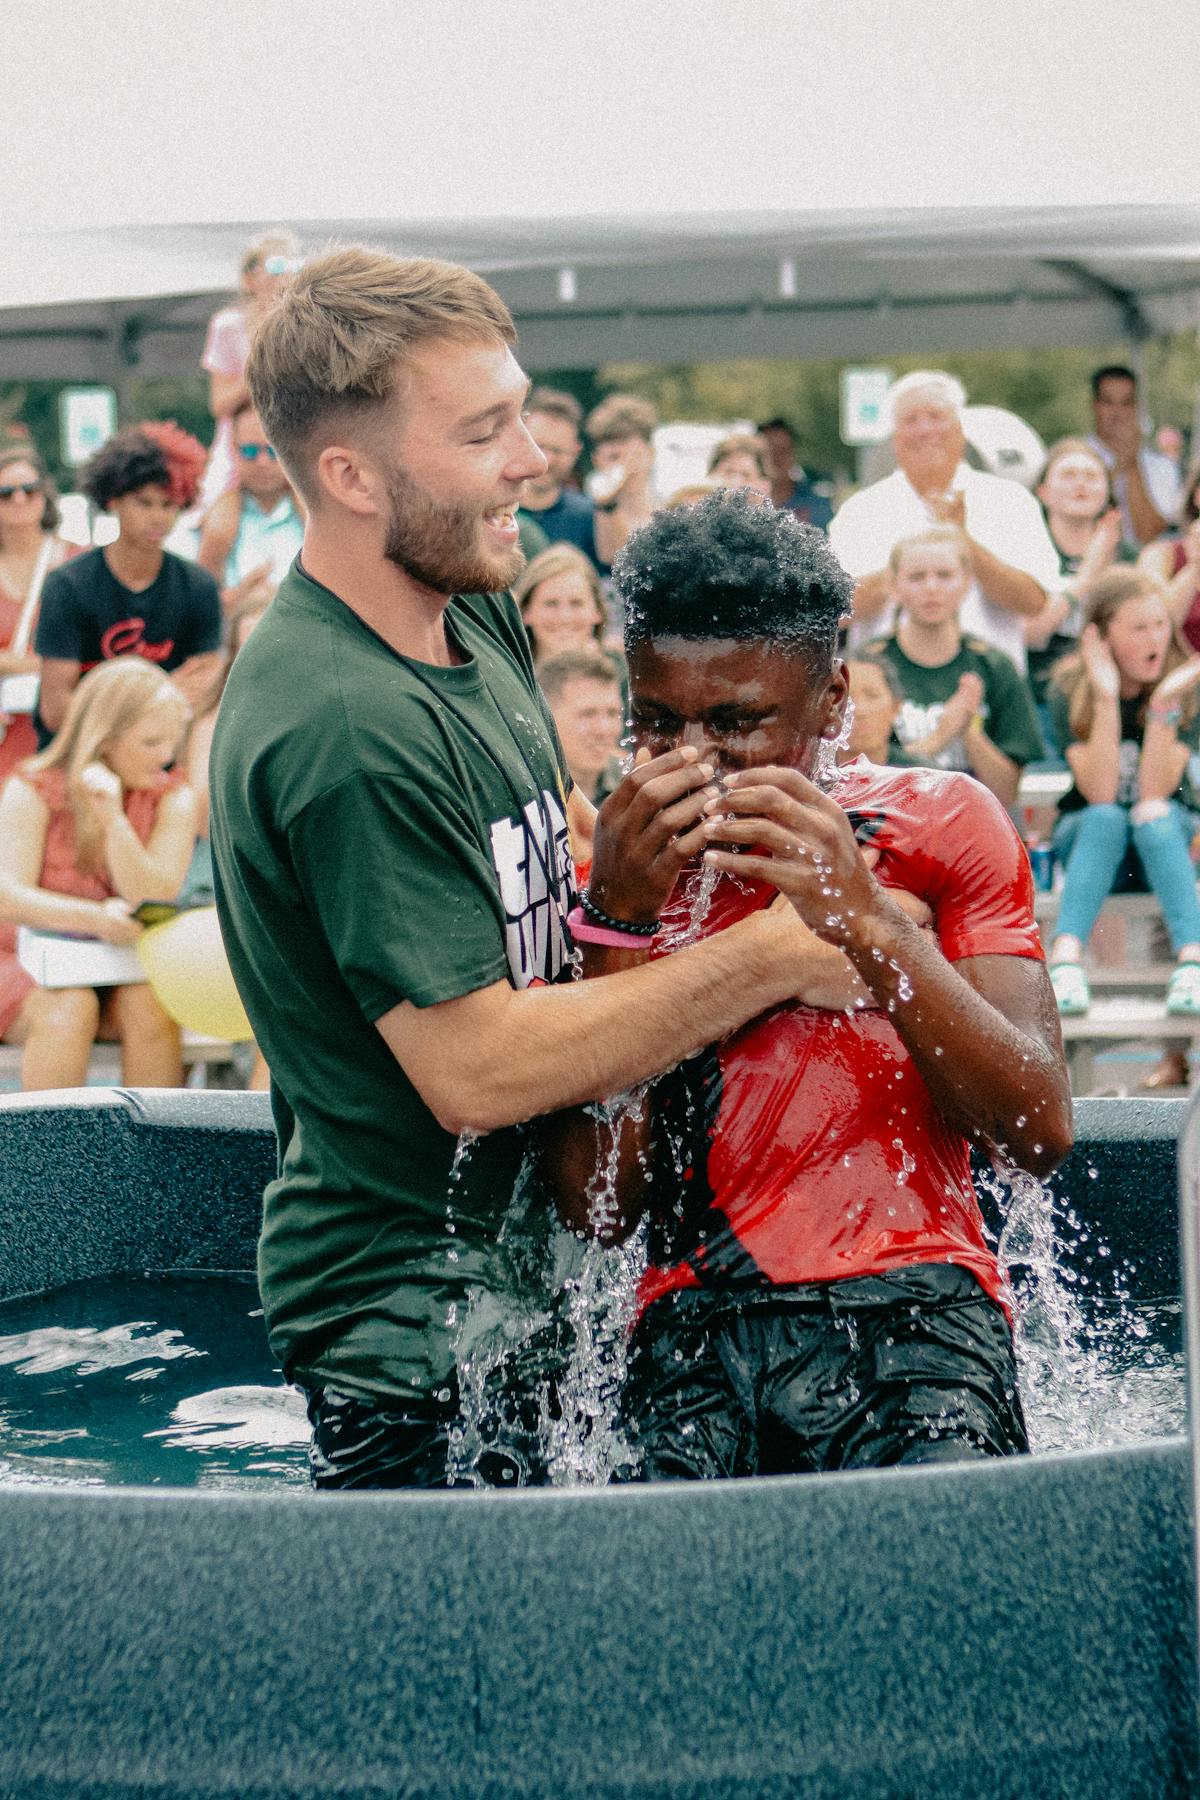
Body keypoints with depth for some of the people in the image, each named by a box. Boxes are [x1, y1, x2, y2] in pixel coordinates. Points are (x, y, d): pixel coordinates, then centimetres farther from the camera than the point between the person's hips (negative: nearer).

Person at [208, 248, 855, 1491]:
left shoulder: (473, 613, 5)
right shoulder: (341, 728, -26)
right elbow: (475, 1067, -26)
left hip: (521, 1263, 9)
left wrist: (618, 872, -10)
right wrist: (777, 955, -21)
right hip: (411, 1314, -9)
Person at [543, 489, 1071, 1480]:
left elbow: (1041, 1133, 0)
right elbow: (599, 1207, 1)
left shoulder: (941, 825, 12)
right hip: (698, 1332, 0)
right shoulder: (618, 872, 13)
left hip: (914, 1306, 0)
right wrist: (622, 917, -7)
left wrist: (864, 918, -11)